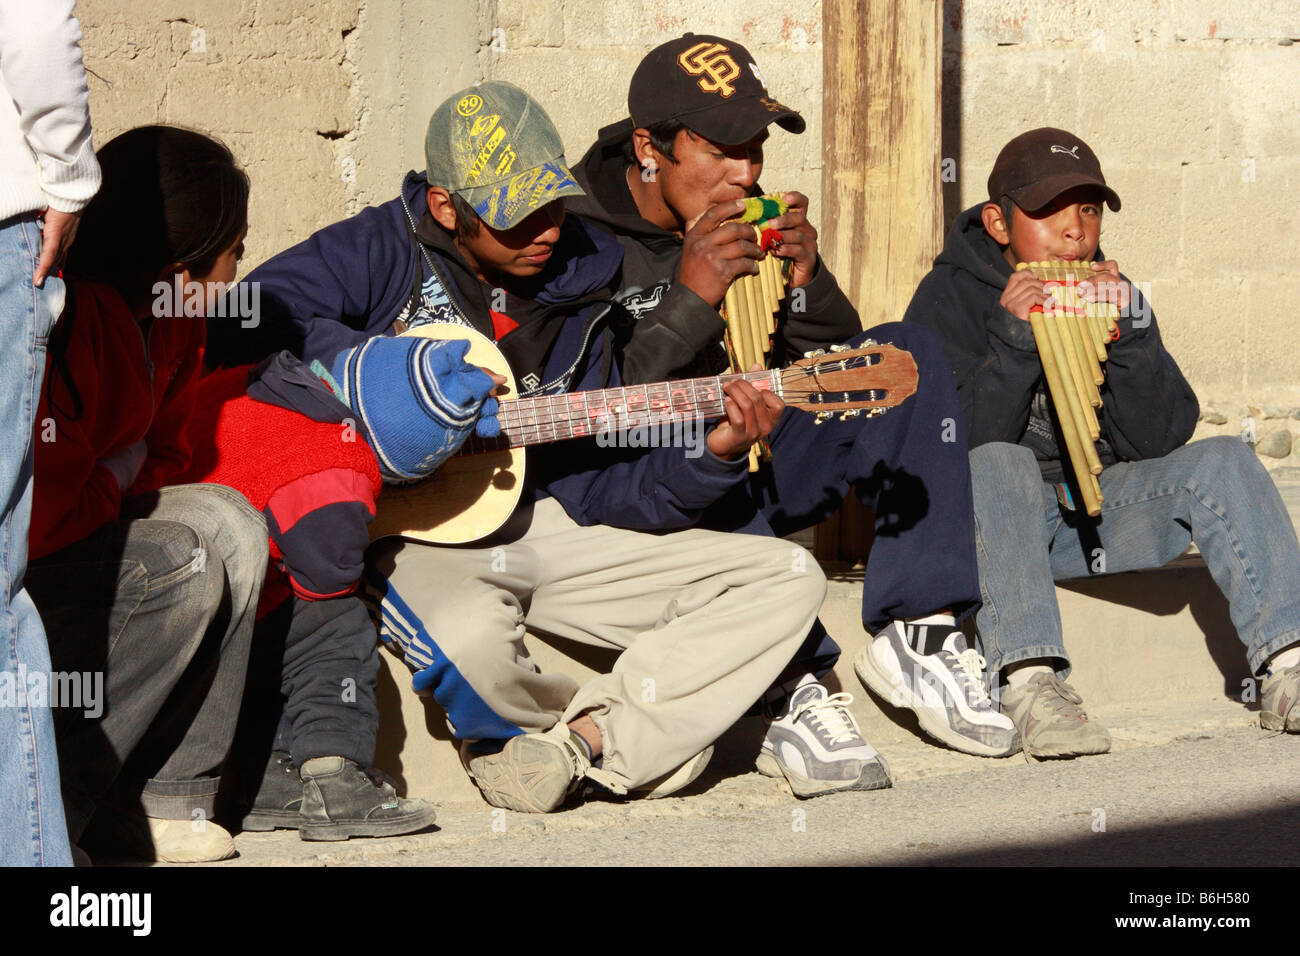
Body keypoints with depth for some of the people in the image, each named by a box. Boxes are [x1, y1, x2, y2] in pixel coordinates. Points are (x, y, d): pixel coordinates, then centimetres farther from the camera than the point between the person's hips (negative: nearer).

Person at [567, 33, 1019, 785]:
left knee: (909, 356, -6)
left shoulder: (752, 227, 7)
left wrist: (808, 281, -10)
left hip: (756, 483, 7)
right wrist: (689, 301, -28)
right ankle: (791, 696, -41)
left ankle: (917, 635, -16)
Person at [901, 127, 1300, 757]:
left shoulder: (1107, 293, 9)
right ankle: (1028, 680, -56)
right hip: (992, 520, -4)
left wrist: (1131, 333, -13)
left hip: (1100, 516, 4)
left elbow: (1162, 439, -1)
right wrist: (1015, 343, -26)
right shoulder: (949, 298, -4)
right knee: (1000, 465, -36)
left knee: (1222, 462, -17)